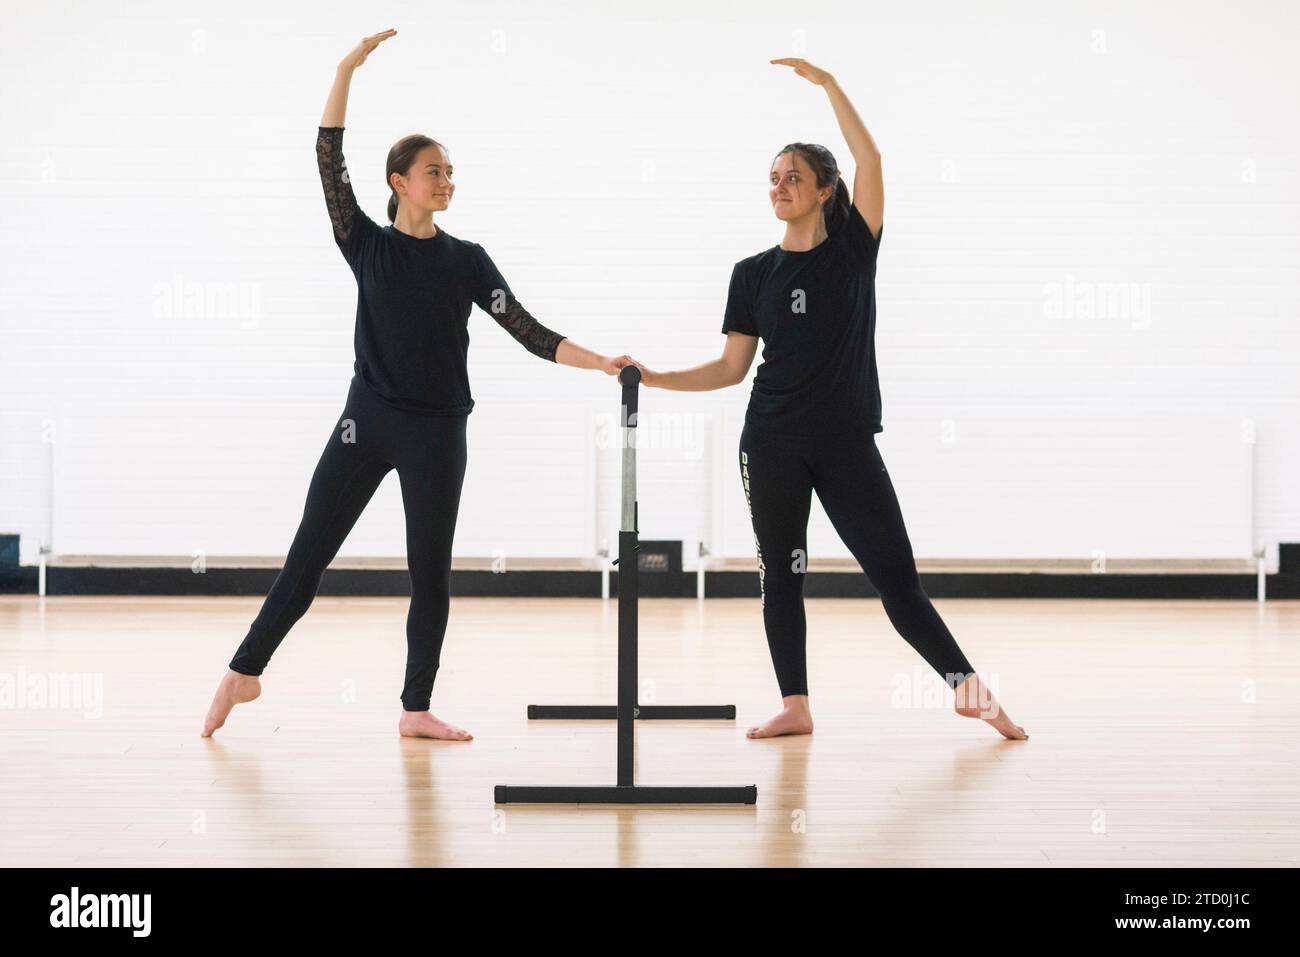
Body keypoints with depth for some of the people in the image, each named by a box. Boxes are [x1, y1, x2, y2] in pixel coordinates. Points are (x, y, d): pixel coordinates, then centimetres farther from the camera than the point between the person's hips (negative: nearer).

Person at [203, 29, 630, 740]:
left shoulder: (466, 260, 5)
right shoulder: (367, 245, 2)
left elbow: (526, 330, 0)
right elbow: (330, 164, -7)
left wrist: (597, 362, -13)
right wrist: (346, 70, -14)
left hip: (437, 432, 1)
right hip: (367, 421, -1)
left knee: (430, 573, 4)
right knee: (309, 553, 0)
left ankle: (416, 710, 12)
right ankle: (243, 673, 12)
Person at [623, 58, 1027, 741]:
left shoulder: (853, 248, 2)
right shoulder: (753, 274, 8)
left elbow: (869, 159, -11)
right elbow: (731, 369, 8)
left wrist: (827, 84, -14)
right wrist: (655, 379, -1)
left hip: (847, 440, -3)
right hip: (773, 440, 3)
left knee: (895, 575, -4)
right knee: (779, 575, 4)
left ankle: (968, 688, 2)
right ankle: (794, 706, 11)